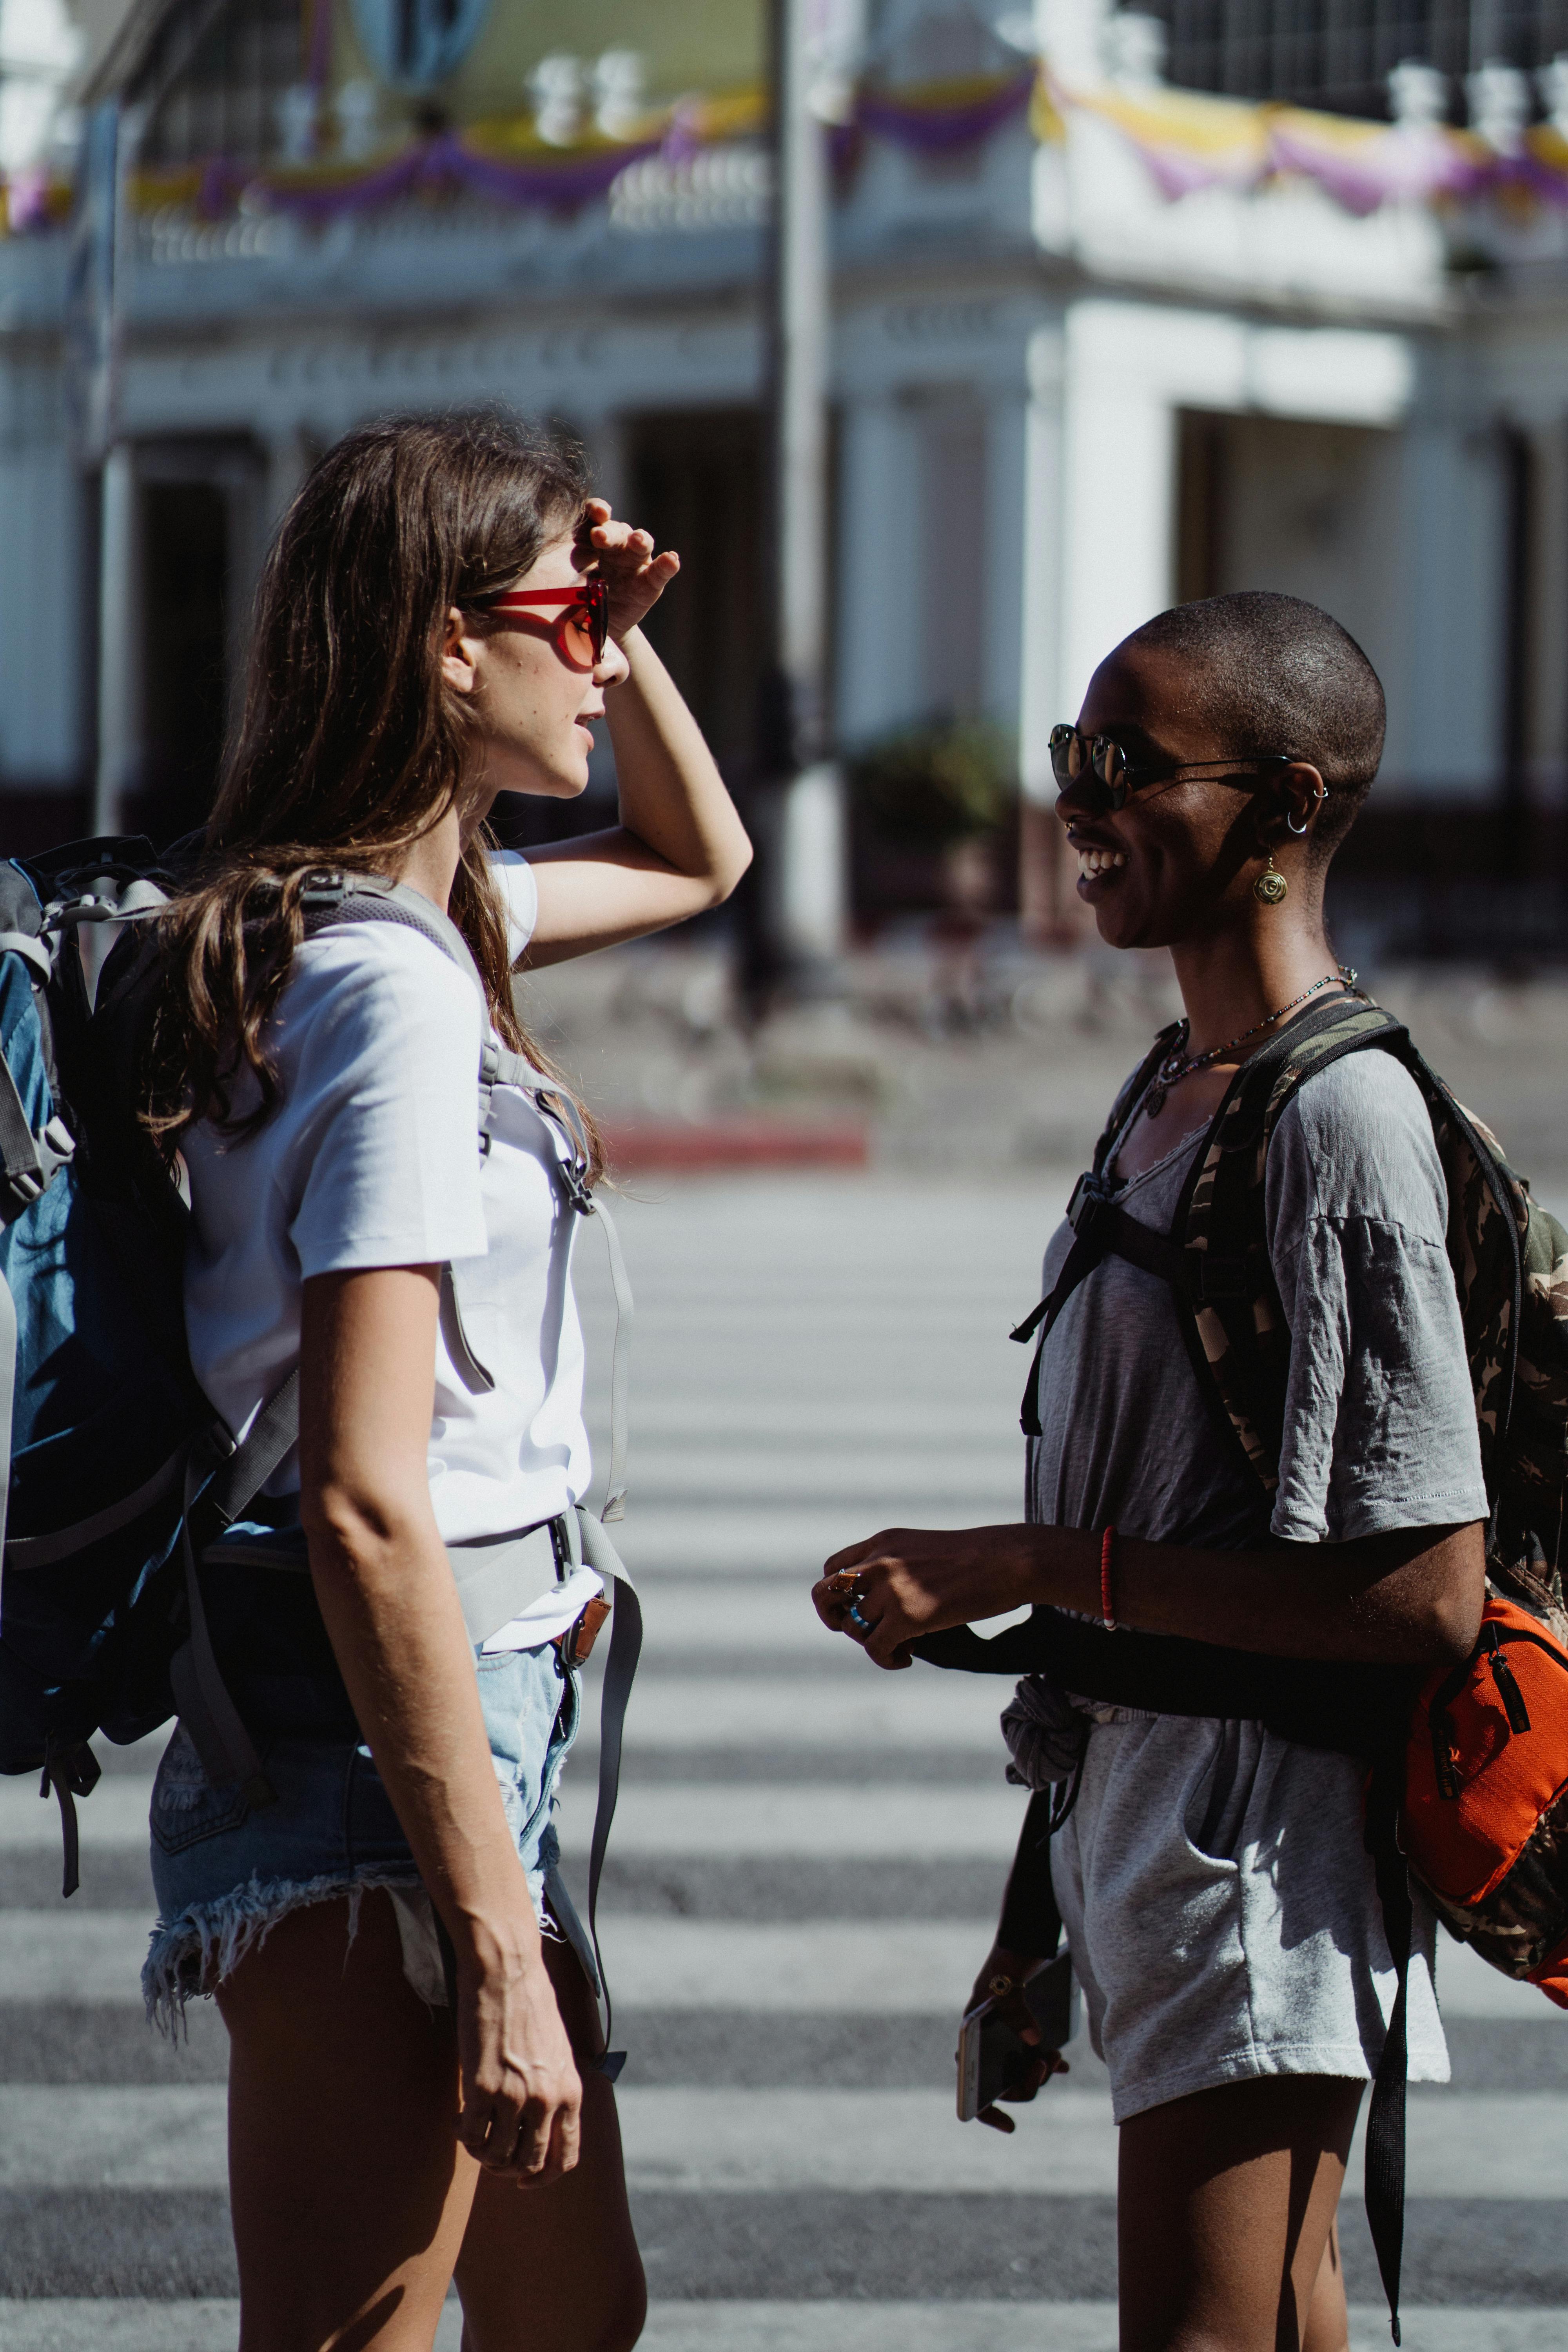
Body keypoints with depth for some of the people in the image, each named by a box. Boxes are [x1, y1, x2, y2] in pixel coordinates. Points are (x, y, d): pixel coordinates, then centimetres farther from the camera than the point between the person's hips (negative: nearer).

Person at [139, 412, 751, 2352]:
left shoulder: (428, 906, 11)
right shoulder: (395, 982, -18)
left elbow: (698, 860, 34)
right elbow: (365, 1504, -23)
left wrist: (617, 648, 14)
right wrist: (496, 1950, -24)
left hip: (467, 1723, 10)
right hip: (375, 1756, -10)